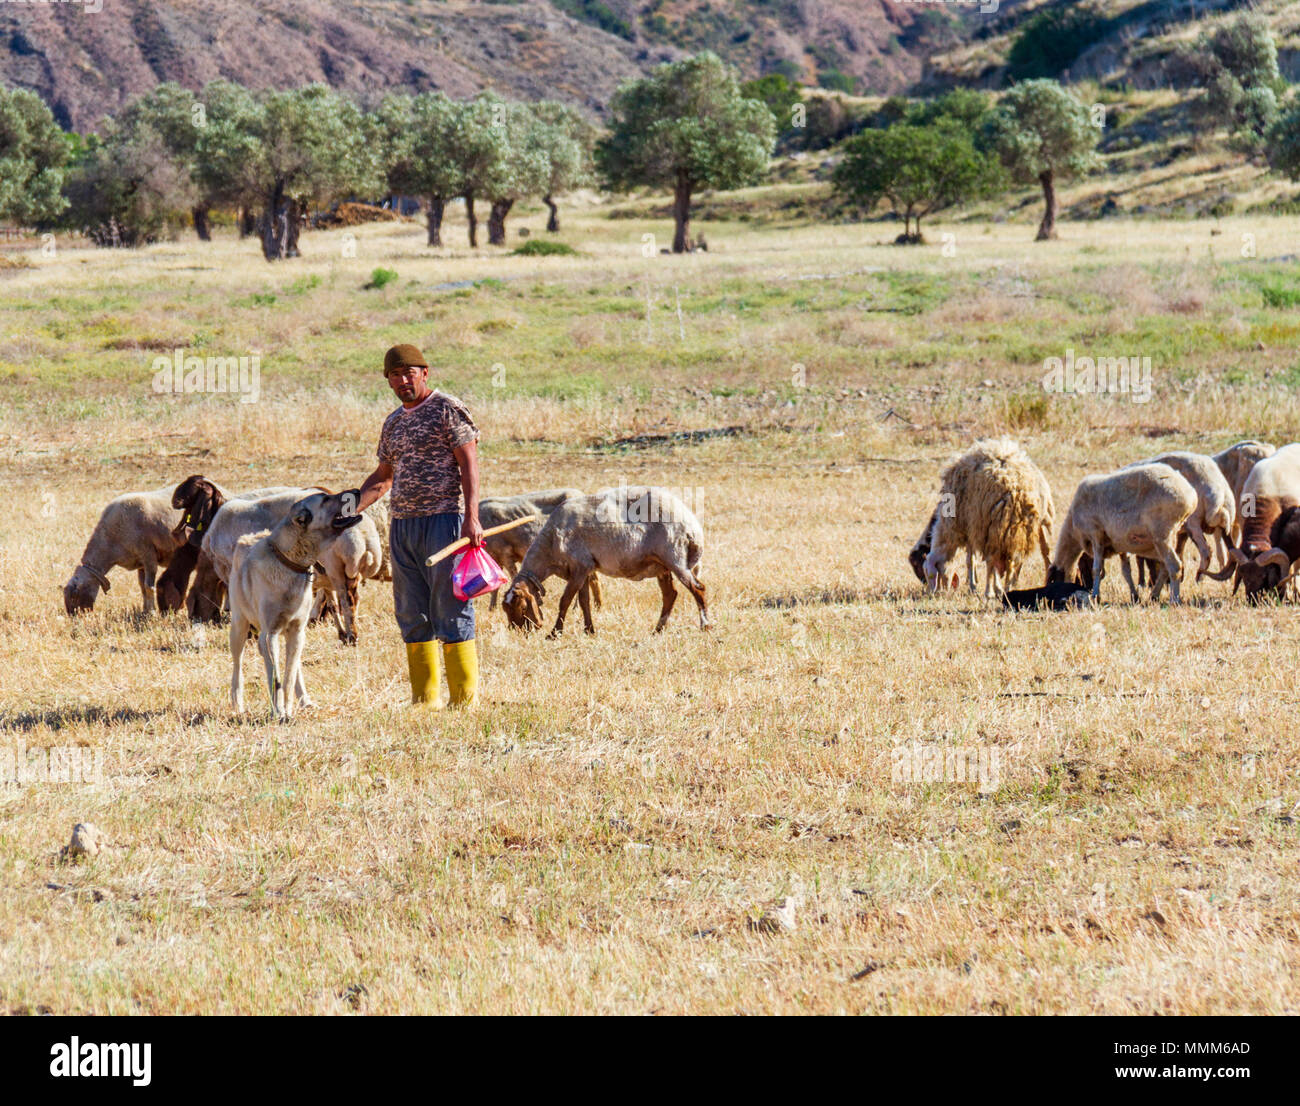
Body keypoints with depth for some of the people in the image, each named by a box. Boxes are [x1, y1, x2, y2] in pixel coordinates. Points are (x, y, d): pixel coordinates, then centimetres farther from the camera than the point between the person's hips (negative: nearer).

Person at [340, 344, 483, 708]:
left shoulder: (448, 409, -3)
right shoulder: (393, 423, 18)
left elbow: (469, 465, -8)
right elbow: (383, 476, 27)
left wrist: (471, 518, -18)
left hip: (442, 519, -8)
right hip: (401, 525, 8)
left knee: (450, 609, -7)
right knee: (412, 614, 7)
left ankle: (464, 699, -4)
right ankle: (425, 698, 13)